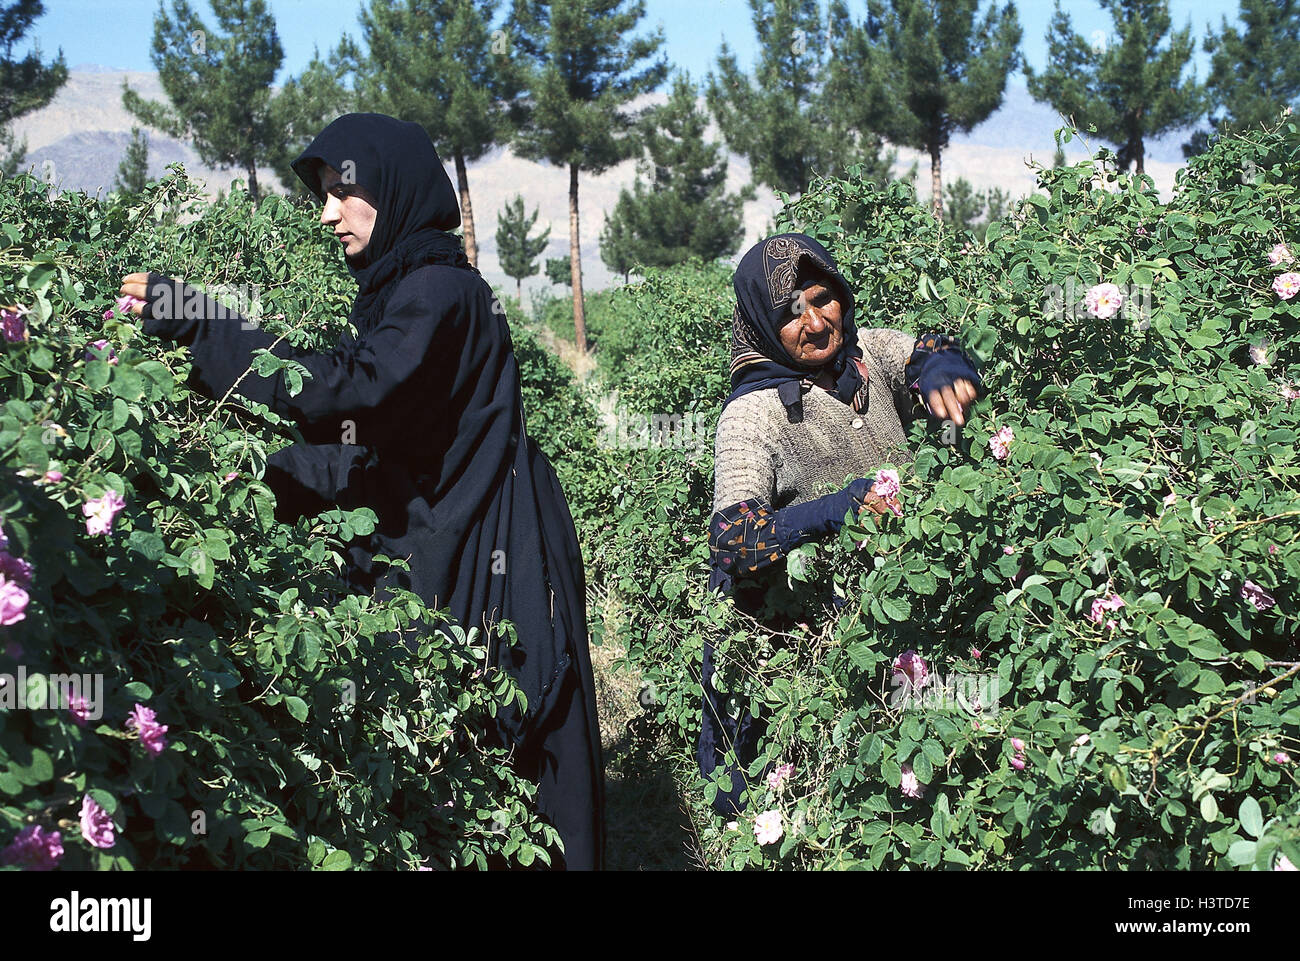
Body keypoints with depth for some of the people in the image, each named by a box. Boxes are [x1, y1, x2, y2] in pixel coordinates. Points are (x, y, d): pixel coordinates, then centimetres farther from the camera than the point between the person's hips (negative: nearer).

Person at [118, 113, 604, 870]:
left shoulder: (442, 293, -13)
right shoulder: (398, 292, 15)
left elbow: (350, 390, -29)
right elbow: (376, 442, 11)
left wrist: (198, 324, -26)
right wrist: (265, 480, -2)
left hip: (481, 566, -9)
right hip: (427, 551, 9)